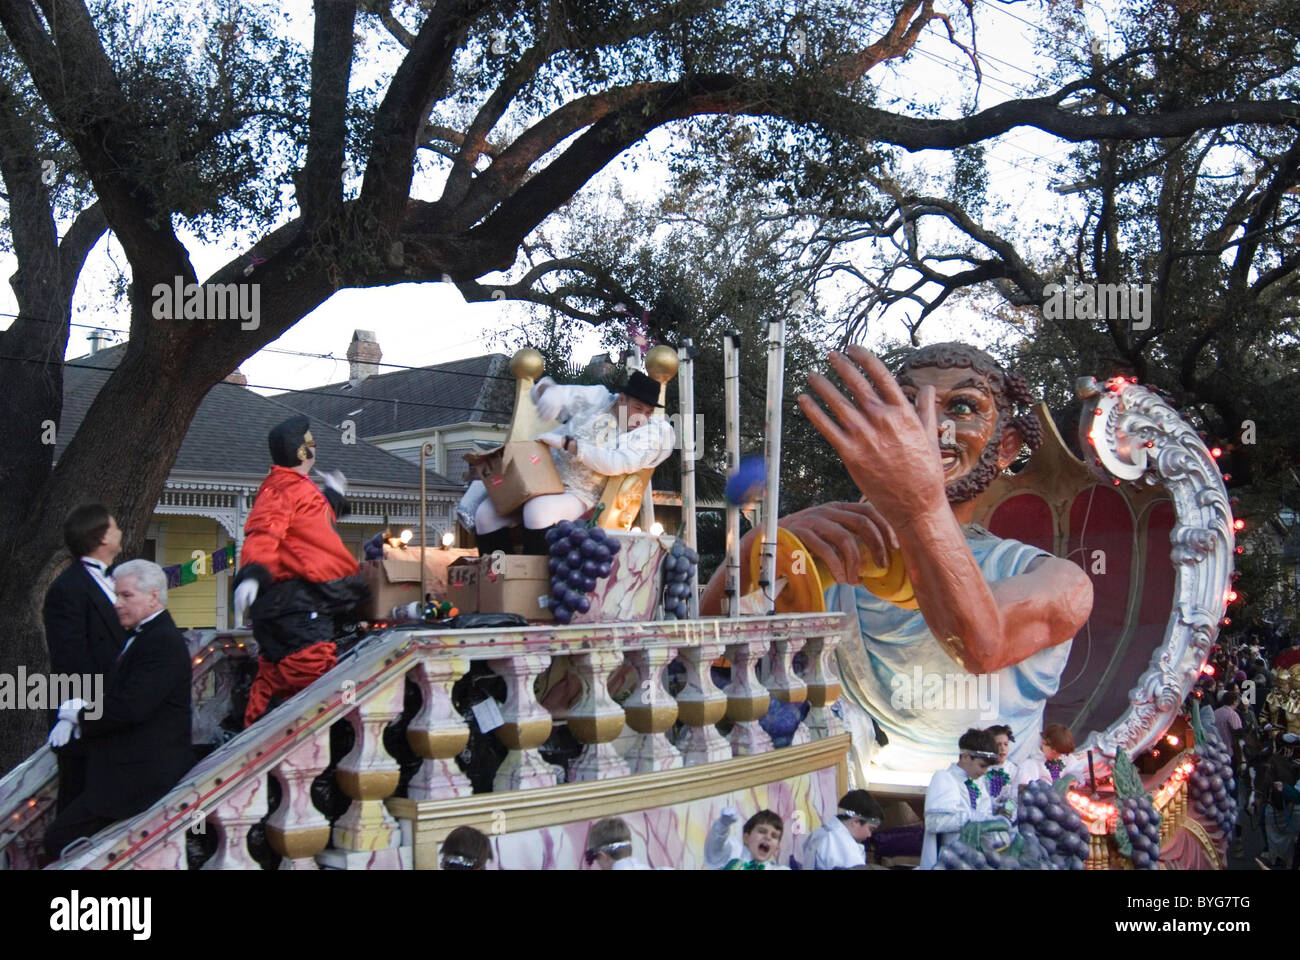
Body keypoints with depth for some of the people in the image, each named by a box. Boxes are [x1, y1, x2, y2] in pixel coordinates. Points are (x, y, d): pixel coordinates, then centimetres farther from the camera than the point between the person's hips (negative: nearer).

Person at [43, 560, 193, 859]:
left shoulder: (163, 643, -15)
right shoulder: (140, 636, 18)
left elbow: (131, 708, -24)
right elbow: (114, 694, 18)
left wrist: (78, 715, -8)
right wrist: (74, 712, -2)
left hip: (141, 776, -10)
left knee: (60, 840, -12)